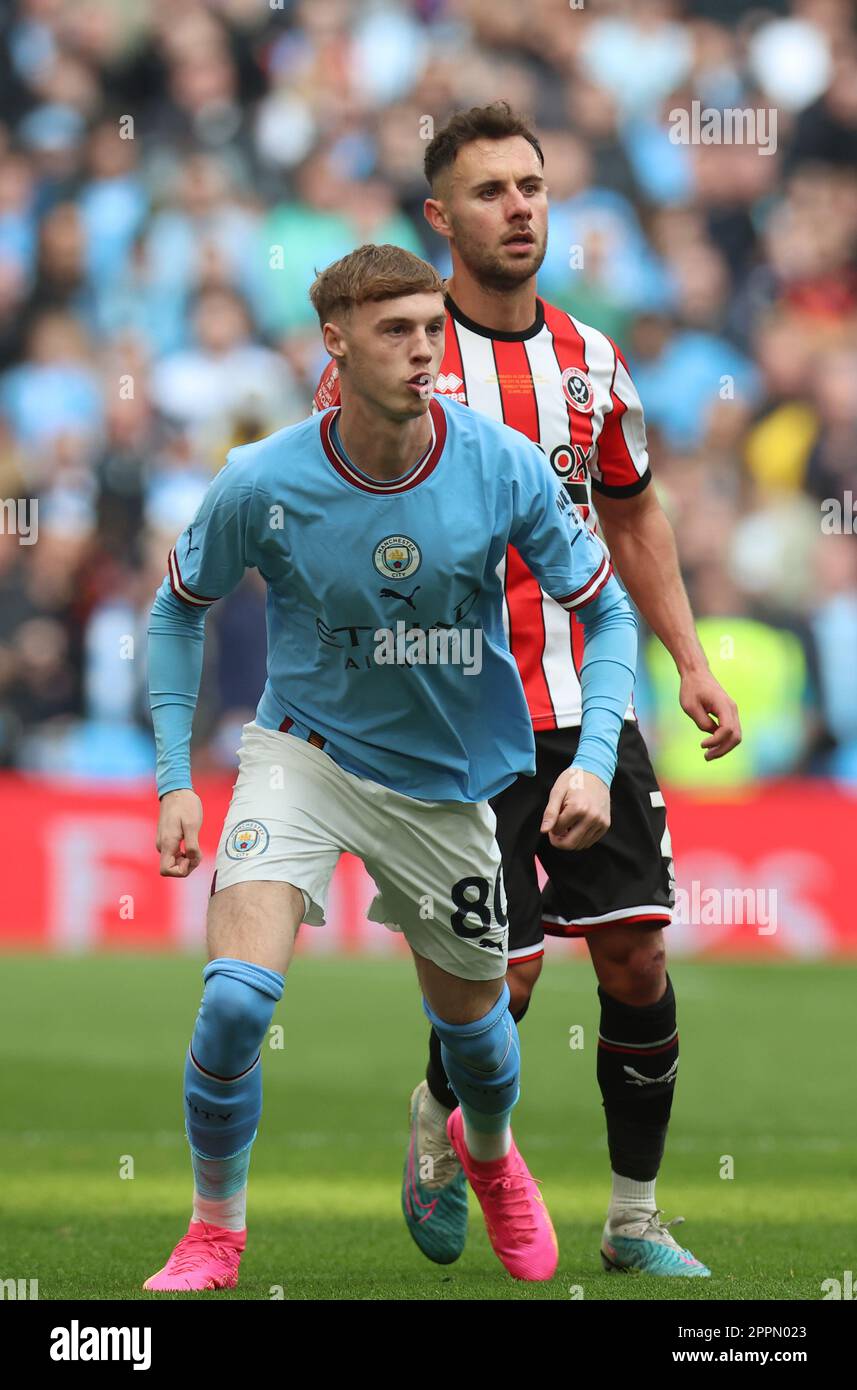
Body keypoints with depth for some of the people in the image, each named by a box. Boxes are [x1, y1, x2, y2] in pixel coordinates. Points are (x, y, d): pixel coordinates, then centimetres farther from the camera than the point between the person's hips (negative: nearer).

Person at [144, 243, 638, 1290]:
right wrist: (176, 780, -6)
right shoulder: (261, 484, -18)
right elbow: (178, 609, 0)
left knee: (470, 1019, 16)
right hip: (304, 753, -2)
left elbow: (608, 612, -5)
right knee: (238, 995, -23)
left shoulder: (505, 469, -17)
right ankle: (214, 1231, -2)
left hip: (446, 777, 2)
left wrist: (594, 761, -19)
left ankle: (487, 1150, 53)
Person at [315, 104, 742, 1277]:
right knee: (506, 975, -8)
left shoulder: (591, 363, 8)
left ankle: (636, 1221, 11)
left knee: (636, 952, -1)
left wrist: (691, 662, 14)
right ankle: (438, 1124, 24)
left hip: (587, 705, 5)